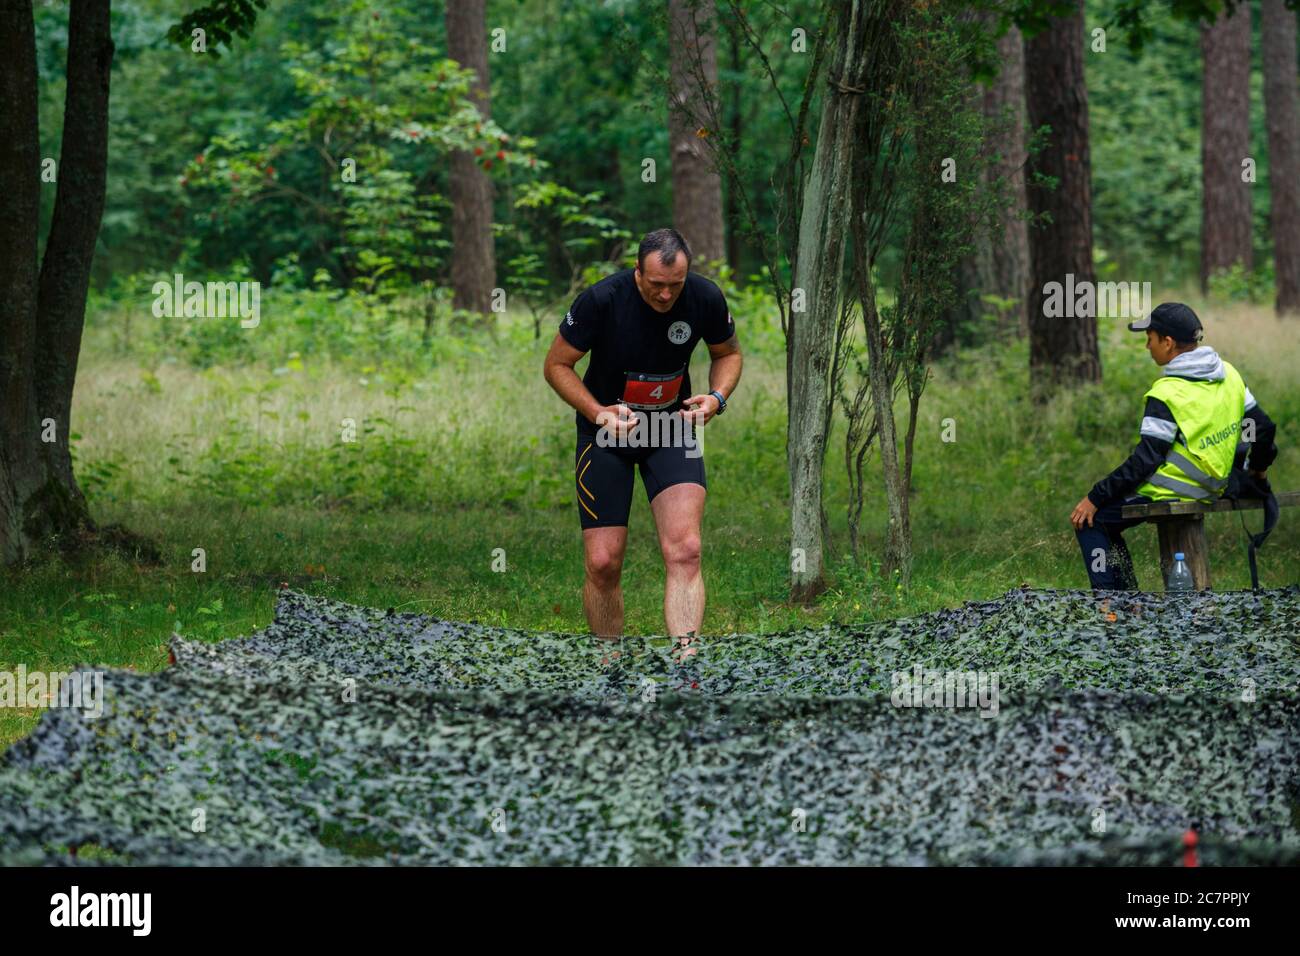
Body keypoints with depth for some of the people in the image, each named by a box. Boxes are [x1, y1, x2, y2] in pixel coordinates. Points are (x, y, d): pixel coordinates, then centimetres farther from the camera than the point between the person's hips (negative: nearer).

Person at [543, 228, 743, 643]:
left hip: (673, 426, 1)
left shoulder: (705, 298, -13)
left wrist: (717, 398, -12)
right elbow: (557, 365, -8)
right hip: (607, 429, -1)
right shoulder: (601, 300, -21)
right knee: (603, 563, -5)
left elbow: (728, 354, 9)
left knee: (685, 550, -19)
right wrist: (597, 413, -22)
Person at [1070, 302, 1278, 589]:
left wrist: (1095, 498, -14)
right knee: (1106, 520, 25)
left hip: (1168, 496, -9)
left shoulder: (1168, 393, -21)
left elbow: (1144, 461, -21)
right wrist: (1259, 468, 30)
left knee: (1090, 520, 5)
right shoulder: (1228, 375, 2)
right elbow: (1264, 427, 9)